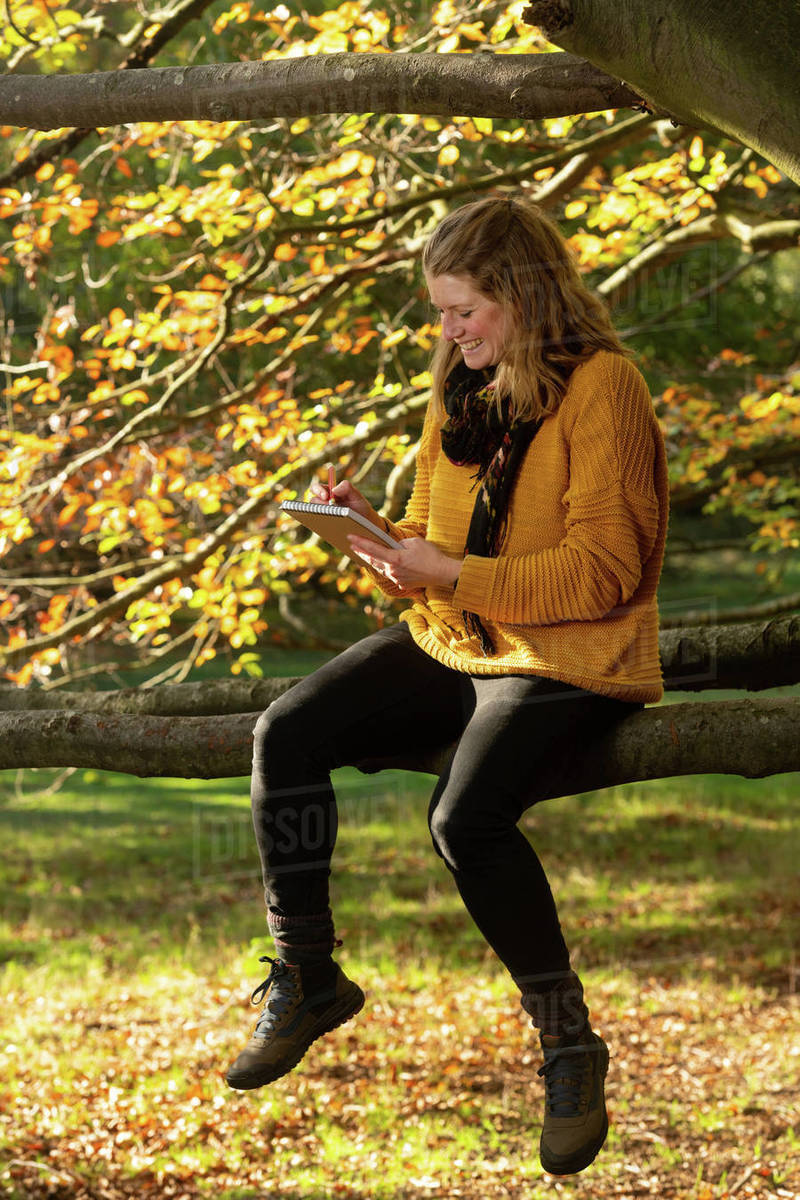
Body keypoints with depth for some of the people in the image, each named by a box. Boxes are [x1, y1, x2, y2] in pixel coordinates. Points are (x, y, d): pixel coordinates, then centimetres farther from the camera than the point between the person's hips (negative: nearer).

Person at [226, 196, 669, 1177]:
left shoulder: (601, 387, -12)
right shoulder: (460, 391, 13)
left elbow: (602, 570, -18)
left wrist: (453, 577, -25)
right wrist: (370, 533, -4)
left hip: (565, 660, -8)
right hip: (452, 642, 8)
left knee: (467, 815, -32)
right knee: (286, 734, -11)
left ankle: (568, 1041, -12)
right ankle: (305, 979, 5)